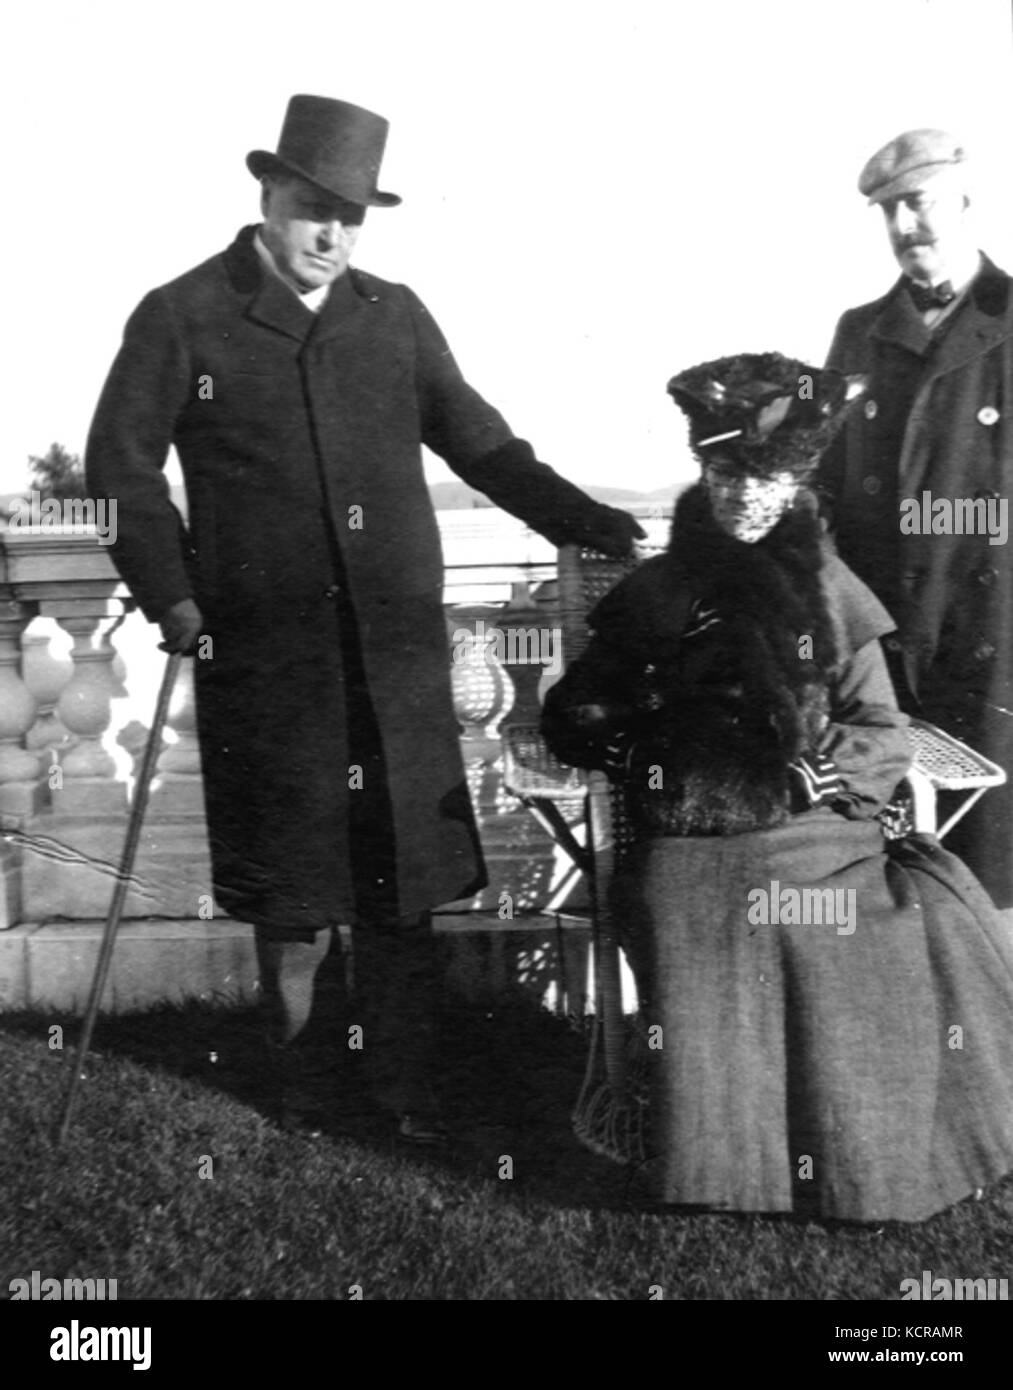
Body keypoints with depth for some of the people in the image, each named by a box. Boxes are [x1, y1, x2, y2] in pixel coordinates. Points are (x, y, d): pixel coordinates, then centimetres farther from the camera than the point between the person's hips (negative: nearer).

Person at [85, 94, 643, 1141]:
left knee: (405, 878, 6)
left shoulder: (395, 317, 12)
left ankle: (405, 1094, 21)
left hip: (400, 651, 3)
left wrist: (598, 527, 4)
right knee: (295, 889, 5)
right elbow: (122, 462, 1)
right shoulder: (182, 318, 2)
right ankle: (301, 1107, 24)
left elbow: (480, 444, 13)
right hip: (268, 654, -3)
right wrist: (175, 599, -8)